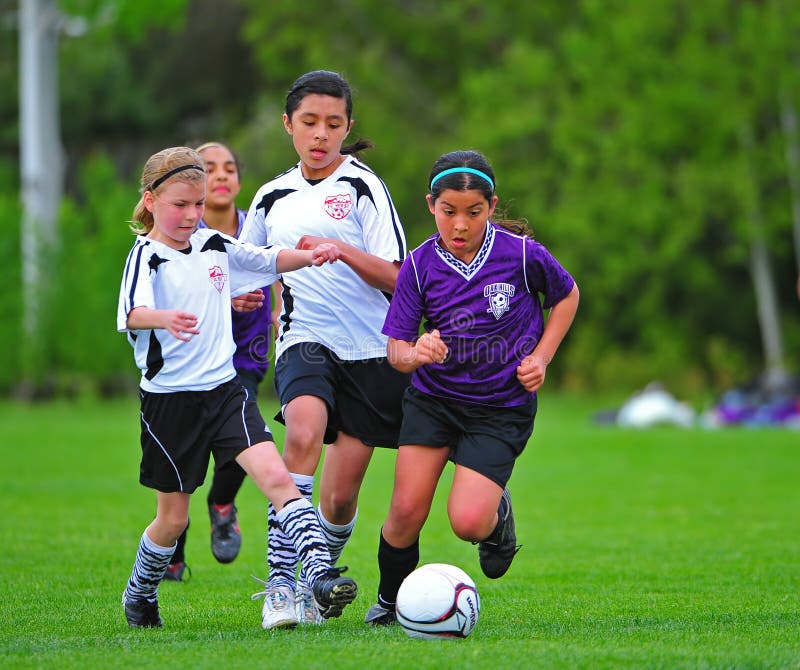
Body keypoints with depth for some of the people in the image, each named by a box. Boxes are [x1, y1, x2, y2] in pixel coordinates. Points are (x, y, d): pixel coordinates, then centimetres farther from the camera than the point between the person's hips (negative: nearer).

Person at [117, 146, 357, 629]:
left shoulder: (214, 245, 6)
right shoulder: (146, 257, -11)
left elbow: (269, 261, 20)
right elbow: (131, 314, -29)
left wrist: (309, 257, -1)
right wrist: (165, 318, -52)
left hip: (224, 388, 4)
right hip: (170, 401, -4)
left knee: (275, 475, -17)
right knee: (174, 517, 8)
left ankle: (321, 575, -25)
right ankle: (140, 594, 33)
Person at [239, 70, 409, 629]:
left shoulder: (363, 188, -2)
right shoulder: (273, 197, 11)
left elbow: (397, 279, -9)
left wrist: (340, 249, -24)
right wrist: (241, 293, 3)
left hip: (372, 352, -1)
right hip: (305, 343, 1)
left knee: (340, 497, 0)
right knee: (304, 431, -32)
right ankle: (282, 583, -33)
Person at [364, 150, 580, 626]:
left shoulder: (520, 254, -13)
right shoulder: (421, 265, -9)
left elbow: (566, 295, 8)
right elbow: (396, 349, -7)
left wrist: (541, 357, -3)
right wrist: (415, 354, -30)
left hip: (501, 407, -2)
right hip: (433, 397, 2)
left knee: (468, 522, -16)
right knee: (407, 511, -7)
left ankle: (498, 513, 21)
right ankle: (390, 600, 20)